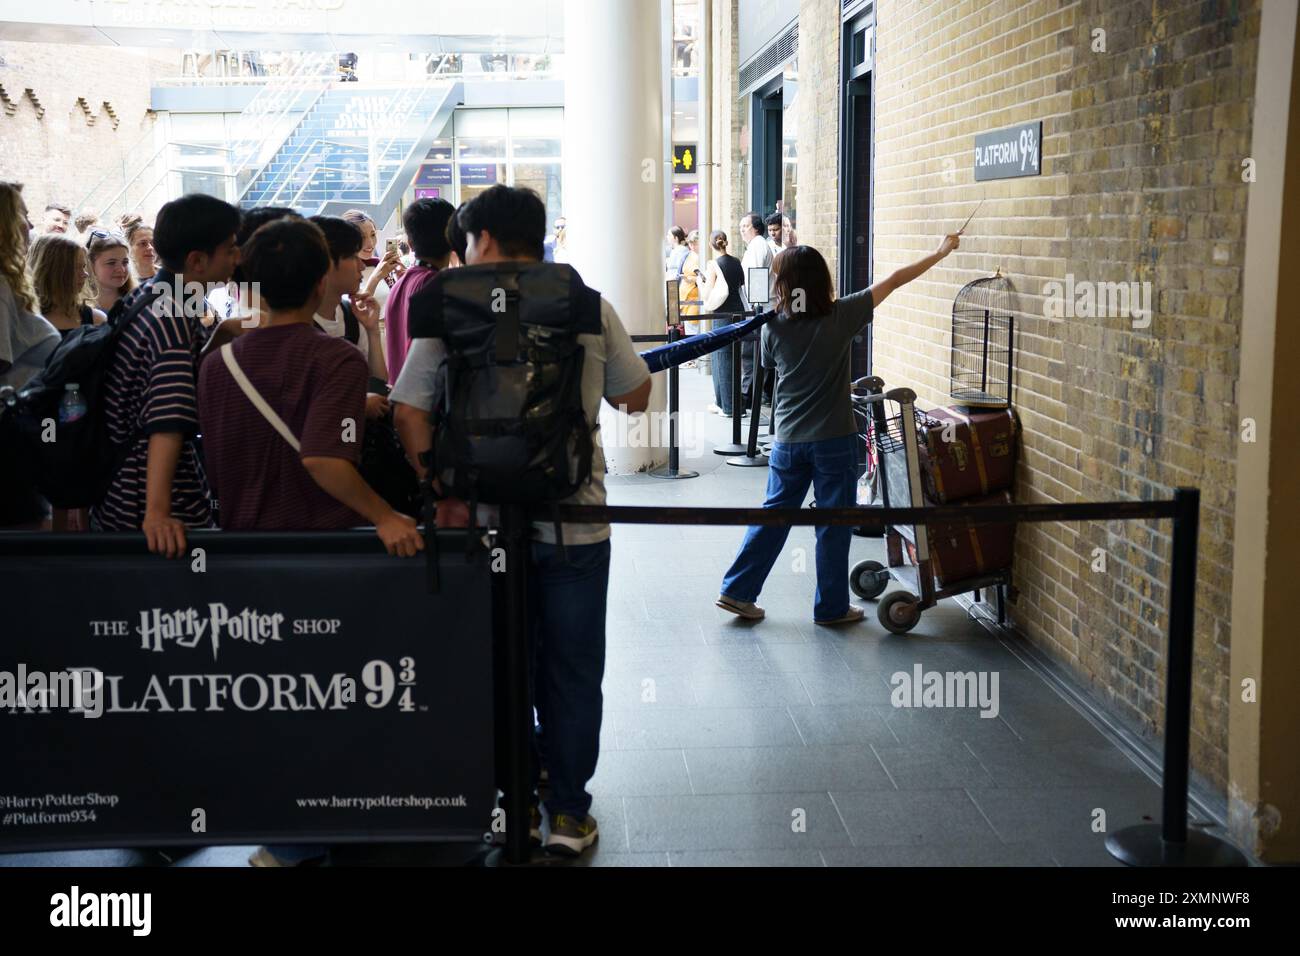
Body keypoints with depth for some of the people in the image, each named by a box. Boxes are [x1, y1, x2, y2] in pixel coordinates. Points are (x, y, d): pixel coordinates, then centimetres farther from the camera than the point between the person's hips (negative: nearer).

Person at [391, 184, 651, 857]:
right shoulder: (590, 309, -2)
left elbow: (408, 409, -11)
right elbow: (637, 397, 9)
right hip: (574, 518, 0)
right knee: (572, 669, 12)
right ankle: (568, 814, 20)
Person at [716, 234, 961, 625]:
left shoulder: (773, 327, -5)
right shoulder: (841, 316, -11)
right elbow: (892, 282, -3)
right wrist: (940, 253, 7)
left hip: (788, 441, 3)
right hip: (834, 441, -3)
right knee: (834, 525, 7)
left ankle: (737, 590, 17)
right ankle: (831, 607, 15)